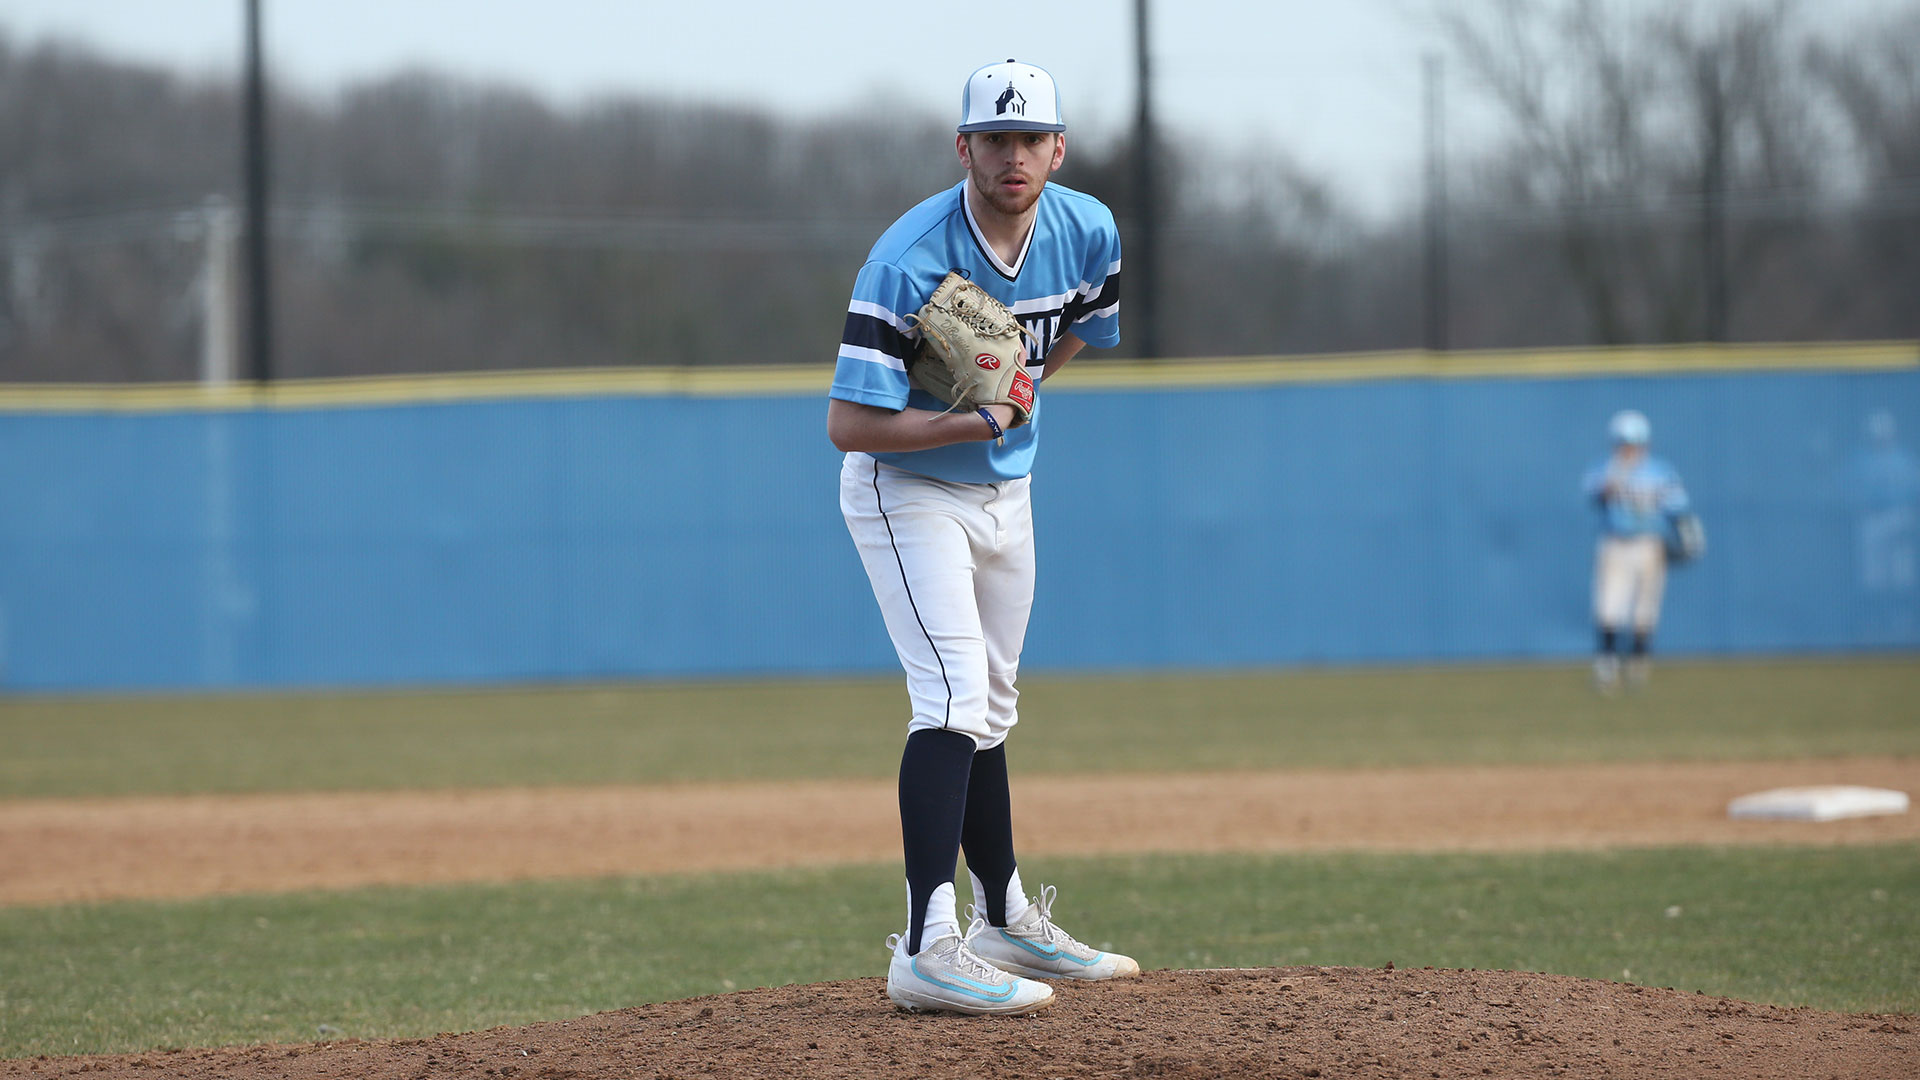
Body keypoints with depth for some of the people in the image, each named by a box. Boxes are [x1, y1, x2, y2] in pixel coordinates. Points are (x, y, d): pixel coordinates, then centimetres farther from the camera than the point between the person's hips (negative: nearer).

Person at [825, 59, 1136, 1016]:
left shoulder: (1088, 233, -9)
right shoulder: (908, 262, -28)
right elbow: (848, 425, -29)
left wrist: (1012, 391, 3)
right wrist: (973, 421, -33)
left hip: (1006, 488, 7)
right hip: (907, 493, -7)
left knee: (988, 710, 18)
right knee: (954, 696, -21)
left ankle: (1007, 921, 31)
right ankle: (928, 948, -28)